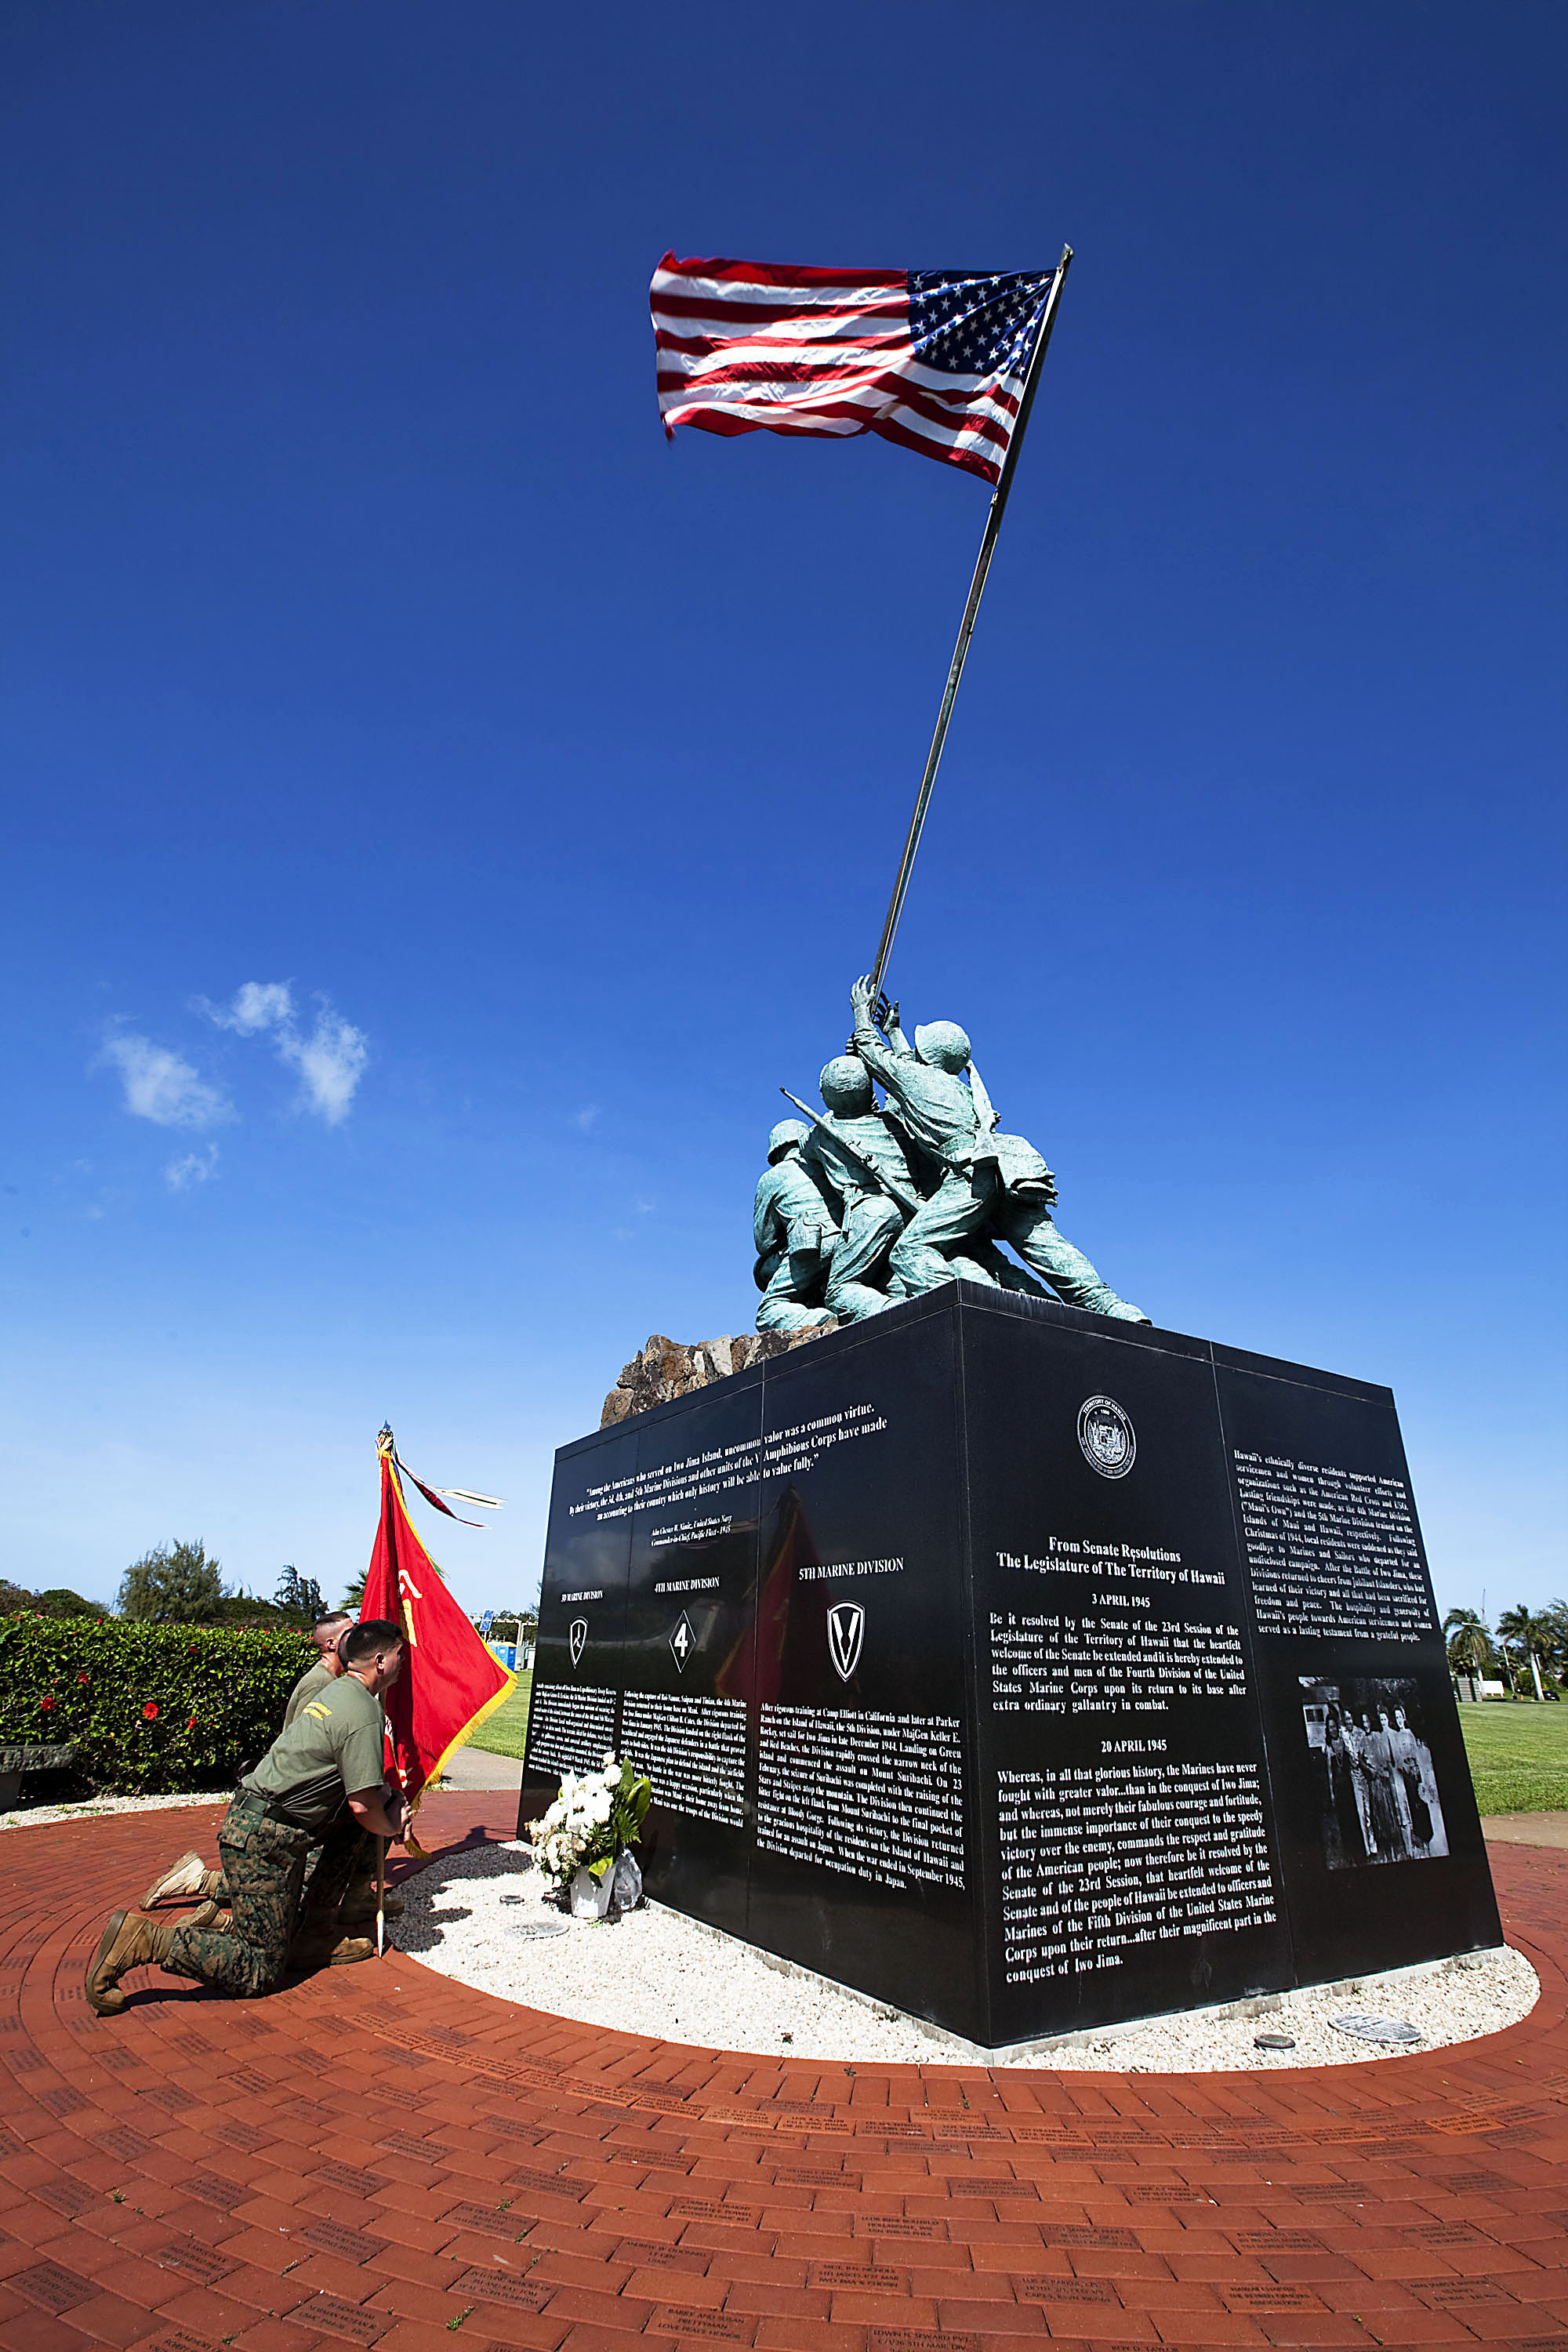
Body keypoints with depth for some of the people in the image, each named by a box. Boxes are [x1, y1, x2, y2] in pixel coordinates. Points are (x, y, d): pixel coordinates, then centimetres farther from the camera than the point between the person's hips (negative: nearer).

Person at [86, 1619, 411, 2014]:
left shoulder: (337, 1689, 11)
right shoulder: (364, 1716, -18)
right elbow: (364, 1805, -17)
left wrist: (389, 1811, 15)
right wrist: (392, 1826, 3)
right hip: (265, 1838, -9)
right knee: (260, 1975, -1)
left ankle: (316, 1938, 16)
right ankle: (144, 1939, -7)